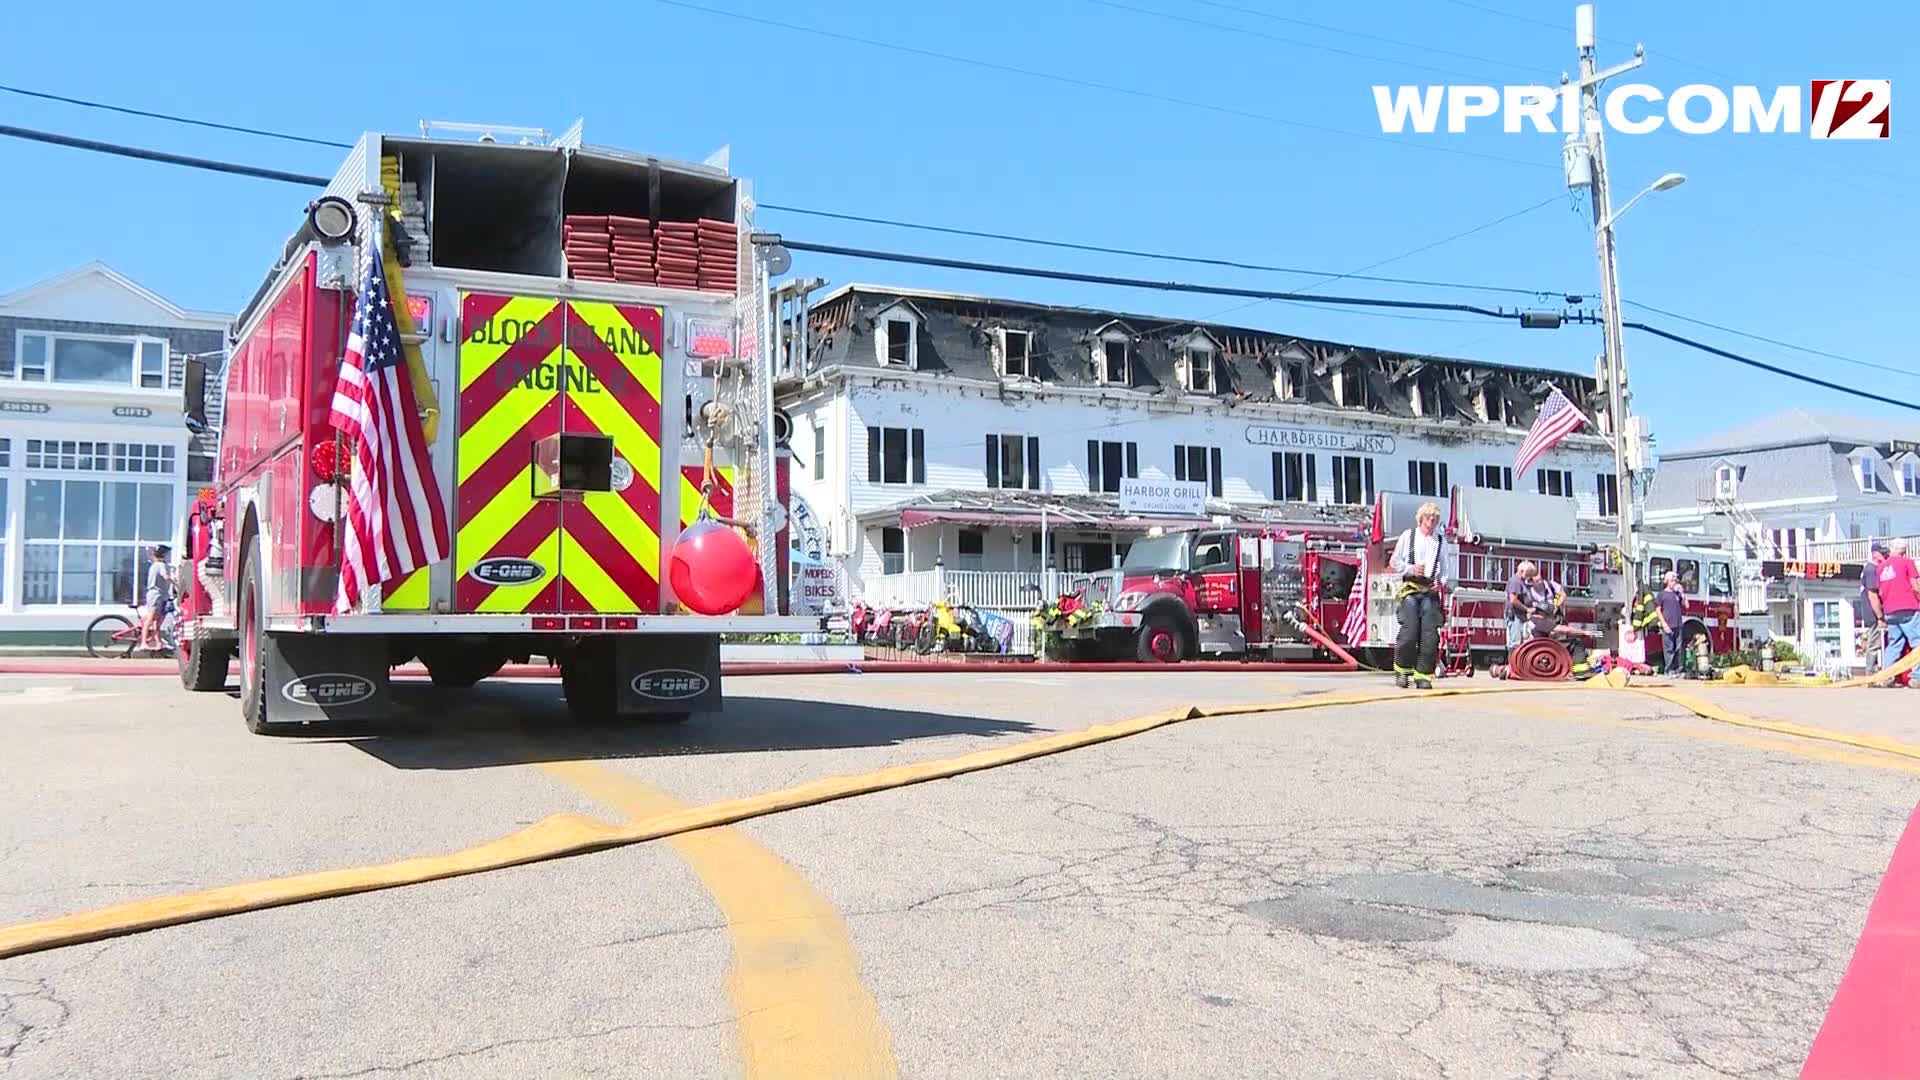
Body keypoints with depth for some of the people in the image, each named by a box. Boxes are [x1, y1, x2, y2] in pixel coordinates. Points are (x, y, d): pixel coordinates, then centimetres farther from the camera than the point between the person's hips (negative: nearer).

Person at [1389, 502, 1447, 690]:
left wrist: (1441, 582, -1)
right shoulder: (1408, 536, 9)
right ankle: (1402, 670, 2)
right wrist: (1411, 569, -8)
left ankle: (1423, 675, -1)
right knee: (1409, 631, -13)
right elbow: (1394, 562, 8)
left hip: (1431, 591, 2)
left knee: (1430, 635, -7)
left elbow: (1444, 568, 18)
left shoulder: (1440, 541, 15)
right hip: (1410, 589, -2)